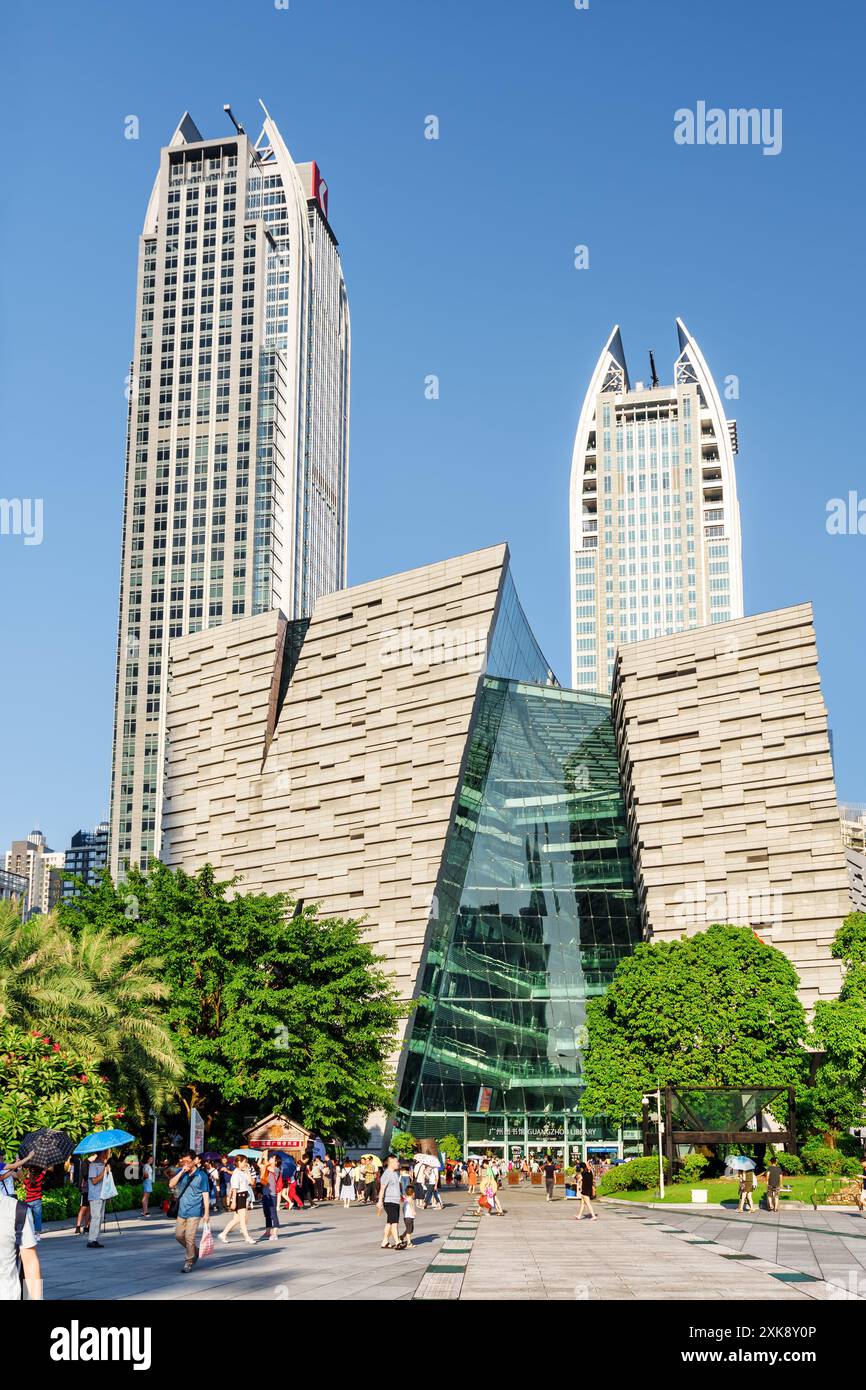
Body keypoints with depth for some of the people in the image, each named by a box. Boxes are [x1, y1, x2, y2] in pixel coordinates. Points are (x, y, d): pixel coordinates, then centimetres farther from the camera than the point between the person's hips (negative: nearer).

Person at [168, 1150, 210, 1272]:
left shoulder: (201, 1175, -7)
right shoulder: (180, 1172, 4)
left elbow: (205, 1195, -5)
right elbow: (171, 1184, -10)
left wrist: (206, 1212, -8)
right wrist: (182, 1171, -17)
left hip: (194, 1211, -5)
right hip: (182, 1210, 5)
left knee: (189, 1237, -8)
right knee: (178, 1236, 11)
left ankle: (189, 1262, 6)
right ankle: (195, 1252, 32)